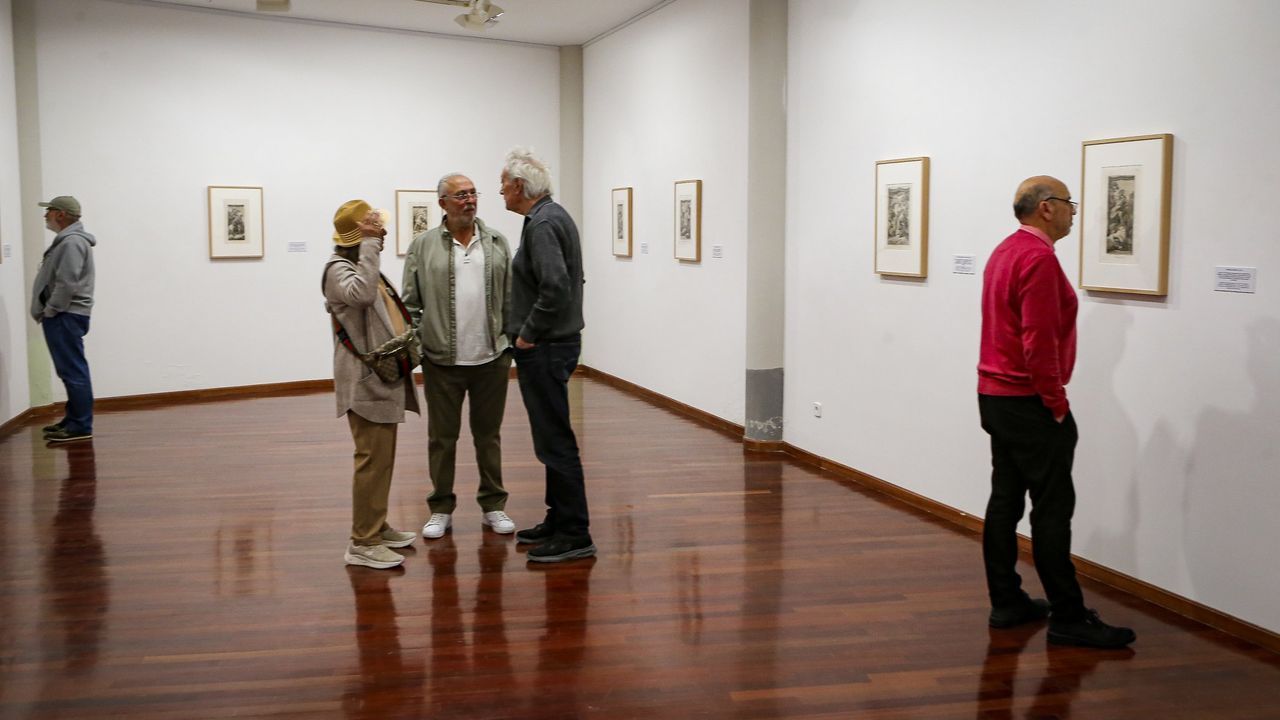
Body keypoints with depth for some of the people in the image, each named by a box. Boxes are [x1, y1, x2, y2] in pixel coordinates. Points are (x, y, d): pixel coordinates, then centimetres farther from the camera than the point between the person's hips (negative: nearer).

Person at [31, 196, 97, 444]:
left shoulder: (73, 242, -14)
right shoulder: (66, 240, 20)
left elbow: (67, 284, -22)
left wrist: (49, 311, -14)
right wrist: (48, 312, 15)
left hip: (65, 316, -11)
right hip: (61, 315, 11)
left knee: (73, 371, -10)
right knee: (71, 371, 14)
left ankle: (81, 426, -9)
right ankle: (73, 419, 20)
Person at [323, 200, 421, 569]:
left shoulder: (363, 265, 19)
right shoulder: (339, 268, -12)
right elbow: (361, 294, -35)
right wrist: (371, 244, -30)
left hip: (383, 378, 10)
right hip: (365, 382, -10)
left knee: (382, 456, 16)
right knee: (373, 459, -10)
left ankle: (377, 527, 26)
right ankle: (362, 543, -6)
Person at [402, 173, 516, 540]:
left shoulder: (497, 242, 6)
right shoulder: (423, 246, 0)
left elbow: (511, 296, 7)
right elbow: (410, 303, 1)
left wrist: (513, 338, 1)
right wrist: (414, 345, -5)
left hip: (491, 358, 1)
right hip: (442, 360, -1)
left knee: (488, 434, 11)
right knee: (442, 437, 8)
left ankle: (493, 505, 22)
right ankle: (441, 509, 20)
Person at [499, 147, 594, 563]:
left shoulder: (542, 224, -18)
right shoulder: (555, 215, 14)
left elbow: (555, 287, -29)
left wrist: (529, 334, -18)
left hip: (545, 349, -11)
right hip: (554, 343, 11)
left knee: (555, 442, -5)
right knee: (552, 439, 17)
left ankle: (575, 536, 0)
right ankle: (559, 521, 27)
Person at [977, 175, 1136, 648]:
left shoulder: (1005, 252, 14)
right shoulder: (1039, 258, -17)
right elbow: (1040, 343, -23)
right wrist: (1056, 404, -14)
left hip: (996, 397, 10)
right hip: (1030, 405, -10)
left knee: (1005, 502, 11)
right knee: (1052, 509, -5)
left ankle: (1006, 603, 17)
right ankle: (1068, 618, 0)